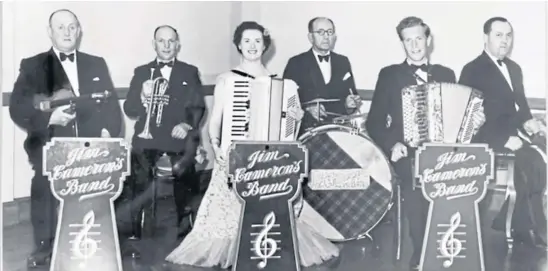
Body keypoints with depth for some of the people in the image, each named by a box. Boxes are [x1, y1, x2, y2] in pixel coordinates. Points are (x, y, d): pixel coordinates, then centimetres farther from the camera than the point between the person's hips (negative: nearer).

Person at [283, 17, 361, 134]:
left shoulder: (343, 62, 16)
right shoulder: (296, 63, 4)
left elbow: (352, 94, 18)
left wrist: (350, 103, -4)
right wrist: (307, 109, -17)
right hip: (307, 131, -3)